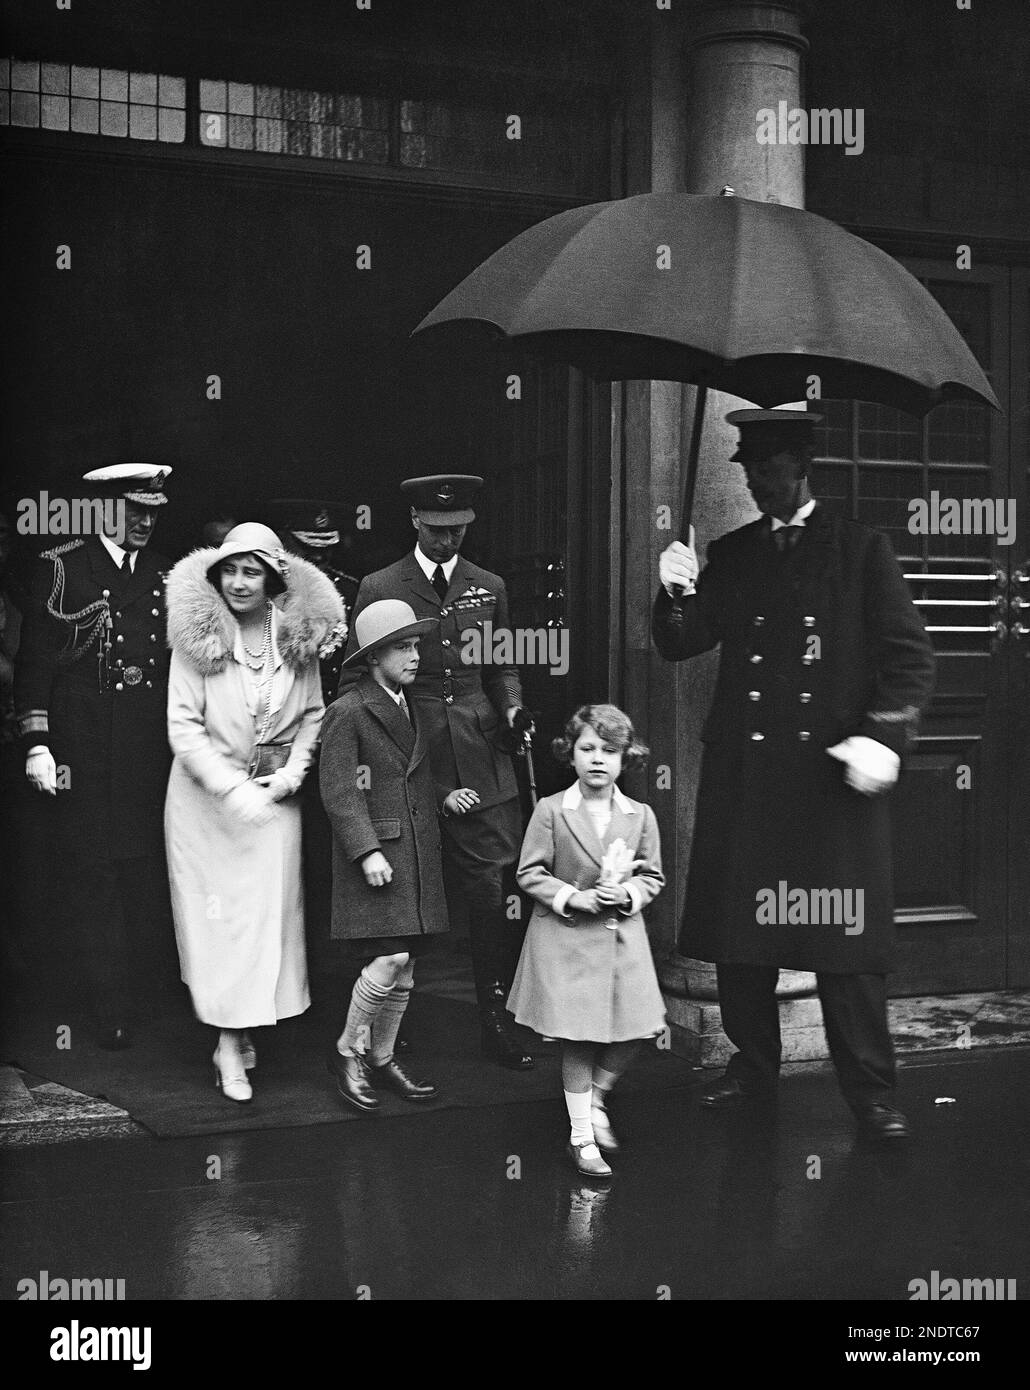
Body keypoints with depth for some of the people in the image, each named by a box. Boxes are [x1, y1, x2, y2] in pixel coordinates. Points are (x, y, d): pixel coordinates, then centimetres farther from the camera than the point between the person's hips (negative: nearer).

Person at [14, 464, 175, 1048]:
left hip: (156, 752, 4)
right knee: (96, 886, 0)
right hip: (87, 753, -3)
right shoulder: (61, 567, 1)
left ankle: (148, 996, 17)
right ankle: (110, 1014, 8)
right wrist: (38, 744, -8)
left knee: (152, 882, 4)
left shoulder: (166, 575, 12)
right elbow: (34, 663, -1)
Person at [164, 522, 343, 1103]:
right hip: (206, 791, -2)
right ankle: (230, 1040, 7)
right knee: (215, 911, 0)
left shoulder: (299, 636, -1)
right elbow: (184, 727, -10)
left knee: (269, 909, 0)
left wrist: (291, 774, -7)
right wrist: (233, 789, -19)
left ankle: (241, 1035, 13)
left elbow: (313, 715, 7)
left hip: (275, 794, 2)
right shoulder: (197, 638, -8)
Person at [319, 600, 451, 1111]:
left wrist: (444, 797, 8)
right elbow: (338, 791, -13)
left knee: (405, 963, 8)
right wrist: (368, 852, -20)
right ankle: (347, 1051, 6)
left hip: (418, 852, 7)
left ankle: (381, 1059, 21)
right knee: (390, 957, -14)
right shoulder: (348, 713, -9)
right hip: (374, 849, -7)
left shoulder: (413, 709, 16)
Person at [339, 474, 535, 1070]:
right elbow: (356, 679, 4)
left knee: (494, 894, -1)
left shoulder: (489, 588, 13)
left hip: (481, 764, 2)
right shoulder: (379, 589, 3)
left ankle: (498, 1021, 8)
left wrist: (512, 706, 1)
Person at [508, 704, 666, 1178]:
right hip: (566, 939, -3)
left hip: (623, 937, 3)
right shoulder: (550, 811, -6)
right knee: (578, 1039, 1)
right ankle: (582, 1137, 15)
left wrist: (627, 895, -13)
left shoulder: (640, 815, 2)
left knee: (634, 1029, -1)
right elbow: (529, 874, -4)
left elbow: (653, 877, 7)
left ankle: (595, 1100, 28)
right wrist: (574, 897, -16)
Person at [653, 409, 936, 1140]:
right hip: (744, 771, 3)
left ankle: (871, 1092, 4)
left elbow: (910, 655, 0)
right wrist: (673, 596, -14)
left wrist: (885, 736, -13)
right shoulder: (730, 555, 13)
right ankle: (752, 1070, 21)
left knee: (846, 938, -3)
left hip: (835, 770, -3)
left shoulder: (861, 549, 4)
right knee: (741, 926, 6)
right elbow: (680, 645, 7)